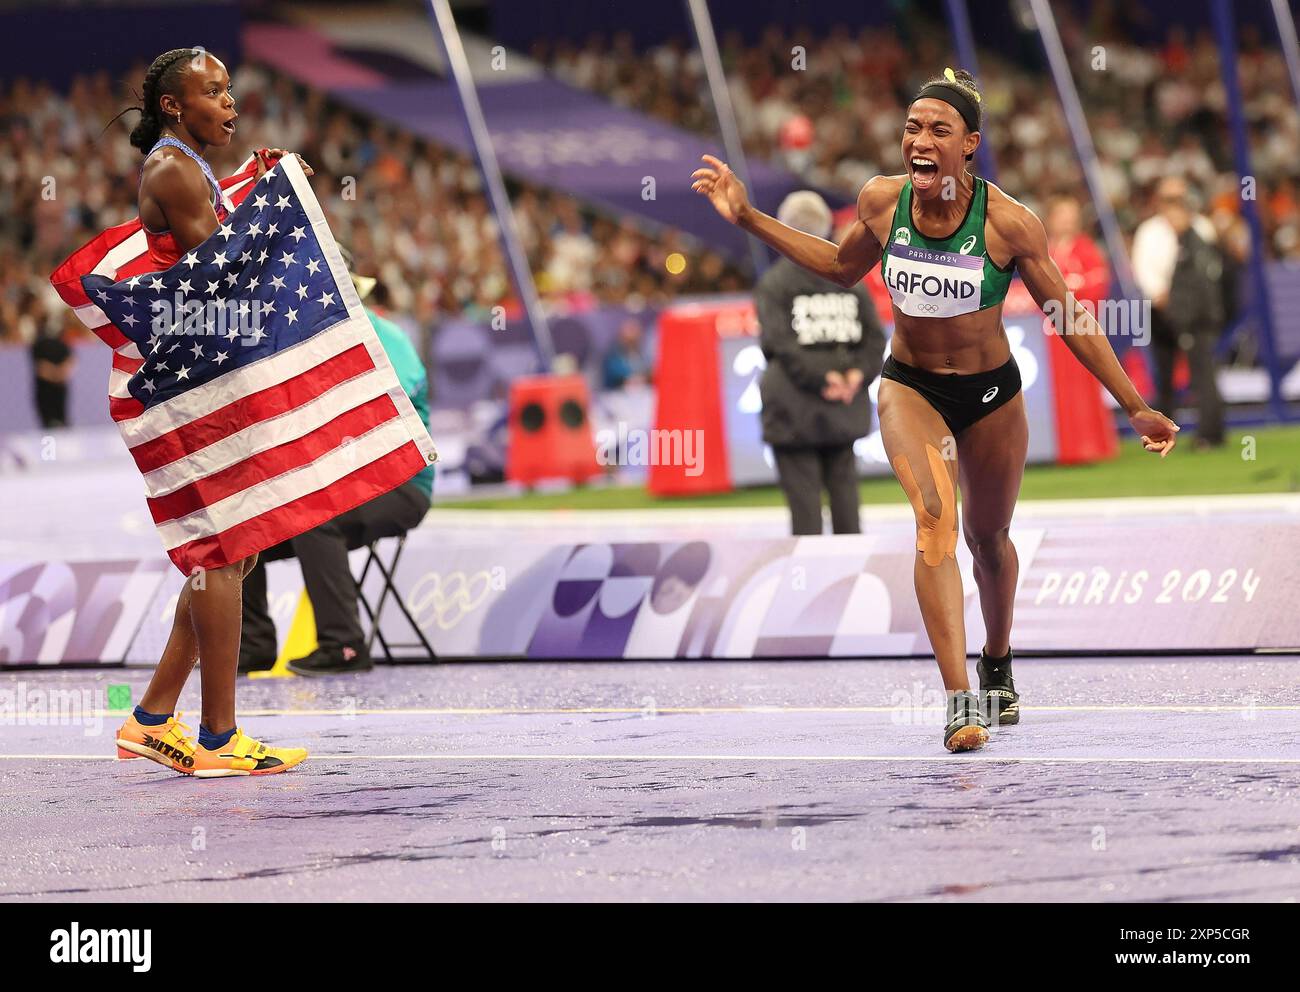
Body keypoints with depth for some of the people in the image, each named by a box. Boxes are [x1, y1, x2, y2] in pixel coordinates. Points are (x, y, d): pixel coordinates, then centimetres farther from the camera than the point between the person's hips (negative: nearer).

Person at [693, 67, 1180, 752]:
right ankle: (960, 703, -33)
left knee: (988, 536, 18)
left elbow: (1072, 321, -11)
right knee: (934, 515, -25)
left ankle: (997, 665, 50)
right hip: (909, 387, 0)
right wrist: (749, 218, 7)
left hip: (991, 393, 0)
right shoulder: (881, 201, -13)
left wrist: (1136, 408, -9)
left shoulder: (1008, 222, -21)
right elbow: (843, 267, 10)